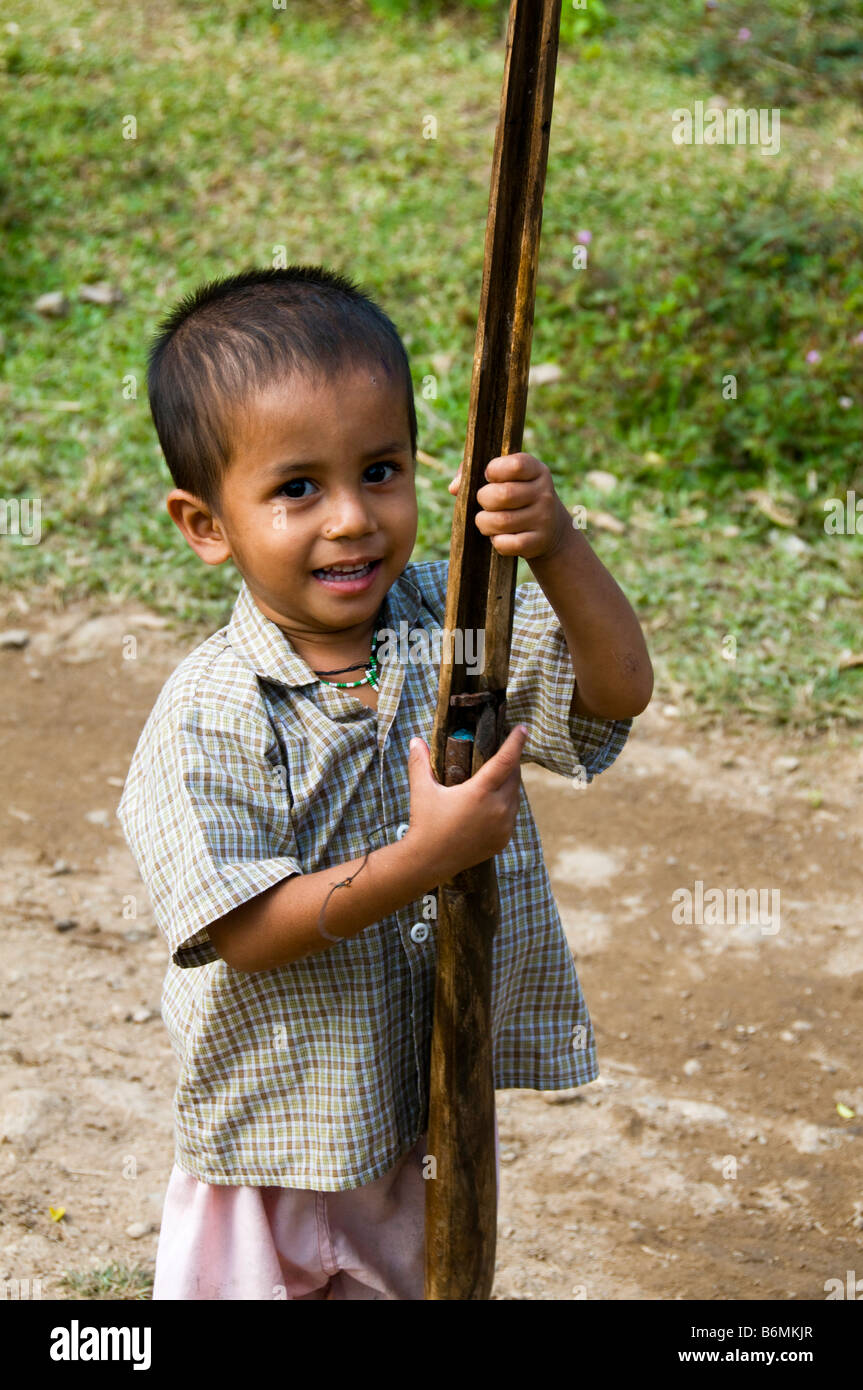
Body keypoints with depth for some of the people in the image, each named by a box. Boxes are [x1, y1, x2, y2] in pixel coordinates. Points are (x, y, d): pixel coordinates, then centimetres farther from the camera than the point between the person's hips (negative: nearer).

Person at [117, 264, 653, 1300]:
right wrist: (426, 857, -34)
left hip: (446, 1095, 4)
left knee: (430, 1275, 25)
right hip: (282, 1123, -4)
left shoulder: (461, 624, -10)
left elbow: (620, 689, -16)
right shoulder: (207, 718, -22)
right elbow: (247, 934, -24)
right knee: (252, 1280, 16)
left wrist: (557, 549, -32)